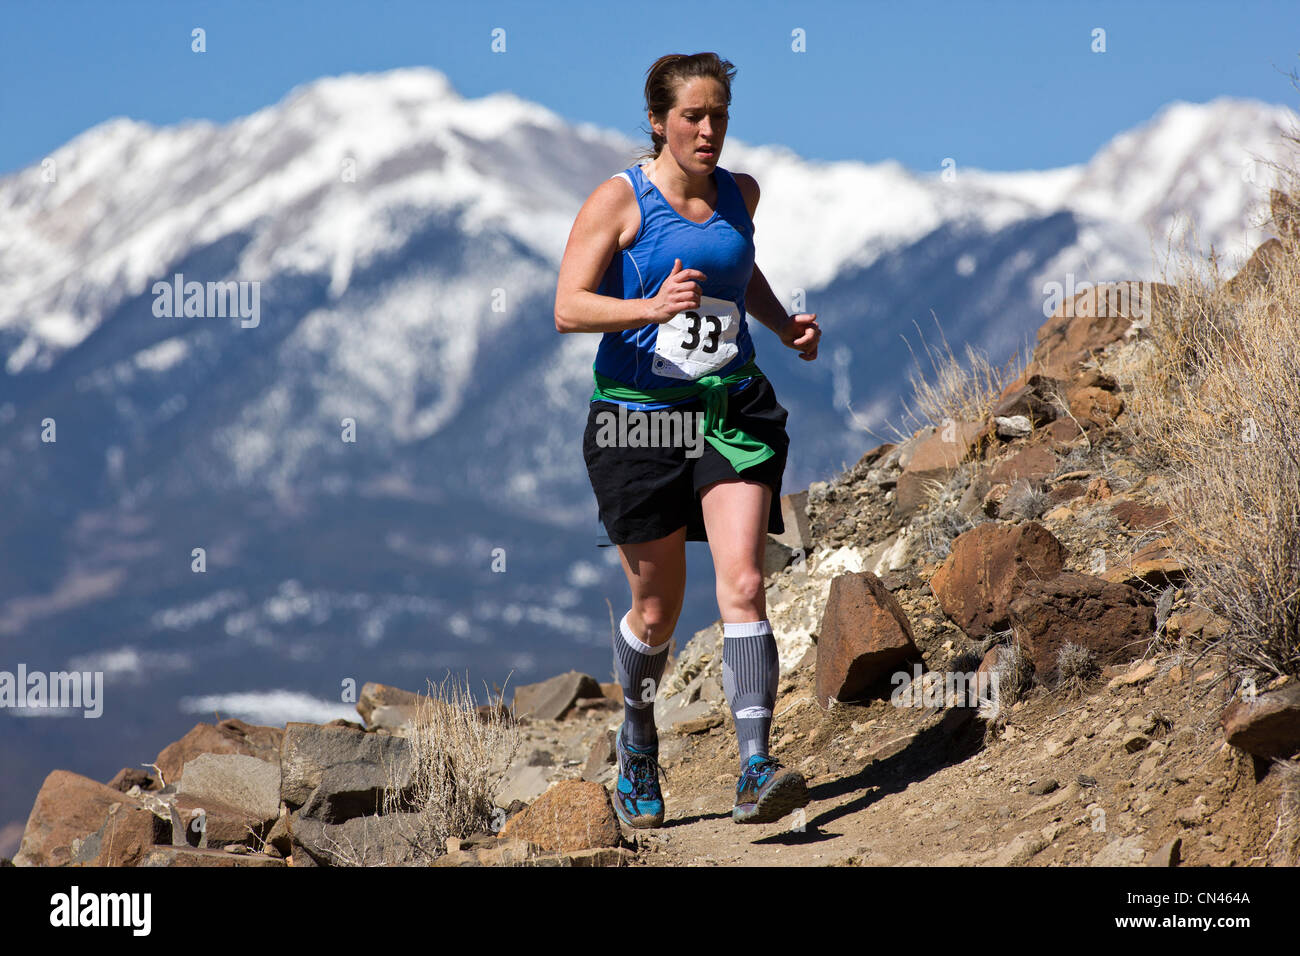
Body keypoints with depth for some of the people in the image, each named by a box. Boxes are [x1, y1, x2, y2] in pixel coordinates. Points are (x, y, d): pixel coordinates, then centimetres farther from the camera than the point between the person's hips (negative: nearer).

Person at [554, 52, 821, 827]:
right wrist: (651, 307, -30)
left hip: (733, 411, 3)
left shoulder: (740, 194, 10)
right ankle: (639, 745, 35)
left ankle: (756, 771, -22)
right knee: (657, 610, 7)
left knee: (743, 583, -16)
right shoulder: (620, 200, -5)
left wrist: (784, 322, 13)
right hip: (640, 415, -3)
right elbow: (568, 308, -14)